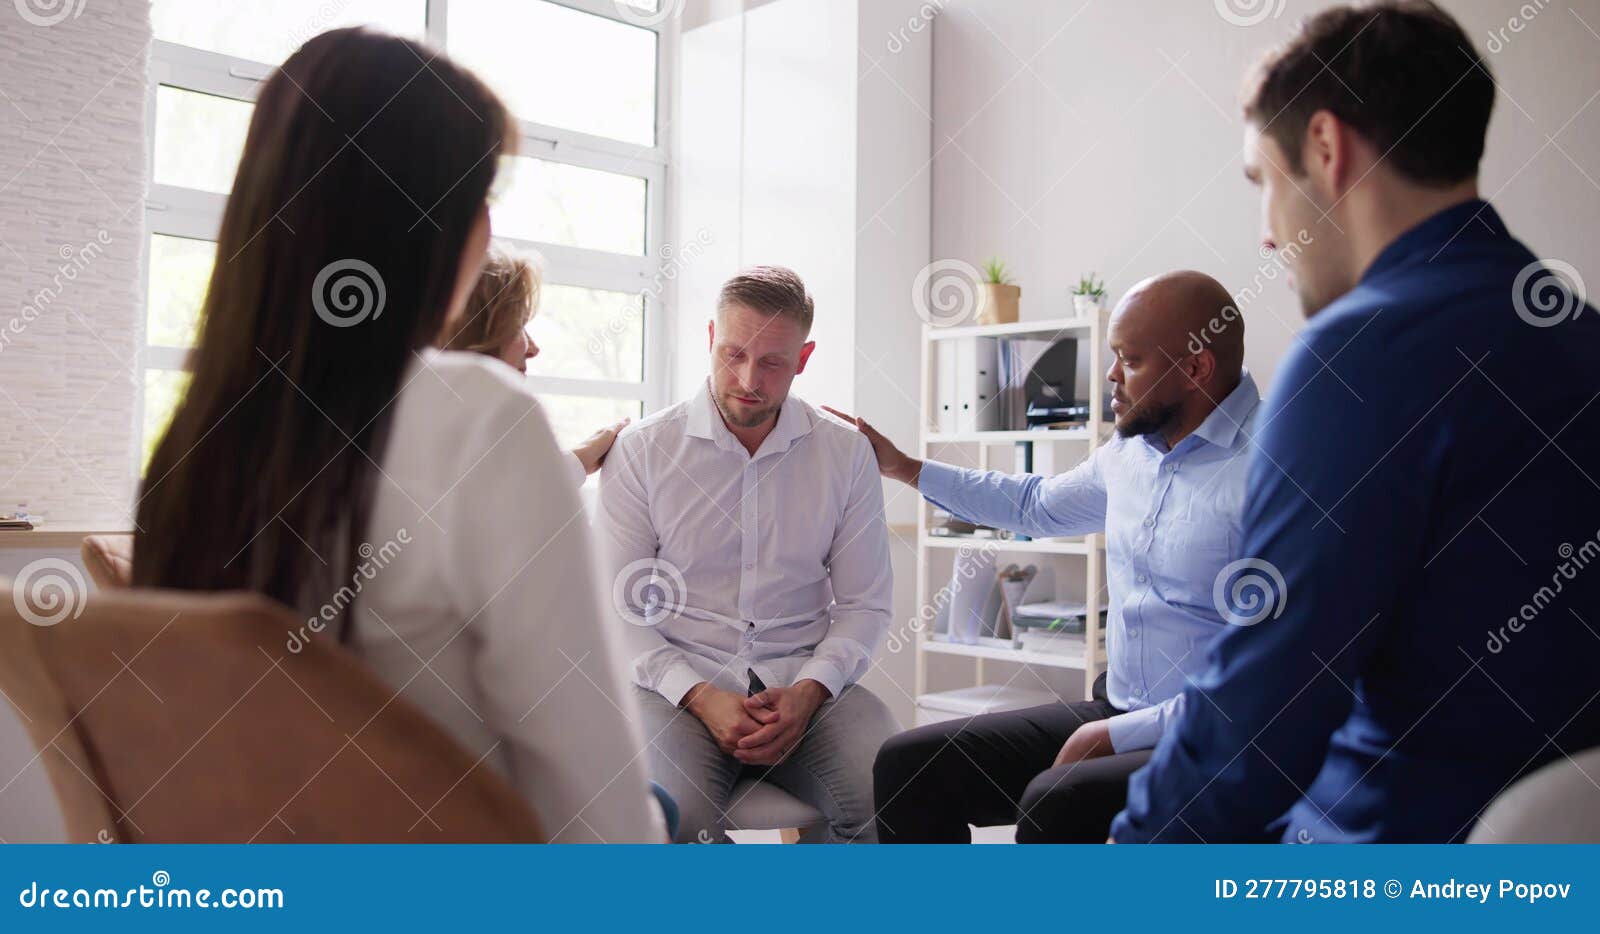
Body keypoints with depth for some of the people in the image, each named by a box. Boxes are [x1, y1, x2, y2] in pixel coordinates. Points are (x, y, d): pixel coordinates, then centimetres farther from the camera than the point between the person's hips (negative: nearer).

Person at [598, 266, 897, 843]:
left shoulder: (847, 454, 6)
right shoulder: (639, 451, 1)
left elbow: (865, 604, 7)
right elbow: (617, 607, -1)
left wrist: (809, 691, -11)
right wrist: (700, 696, -16)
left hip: (805, 683, 2)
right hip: (681, 682, -1)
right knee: (672, 818, -32)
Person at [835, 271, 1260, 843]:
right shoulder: (1130, 451, 10)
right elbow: (1037, 505, 30)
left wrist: (1118, 735, -17)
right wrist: (901, 467, 31)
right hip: (1115, 714, 8)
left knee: (1056, 805, -36)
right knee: (909, 764, -6)